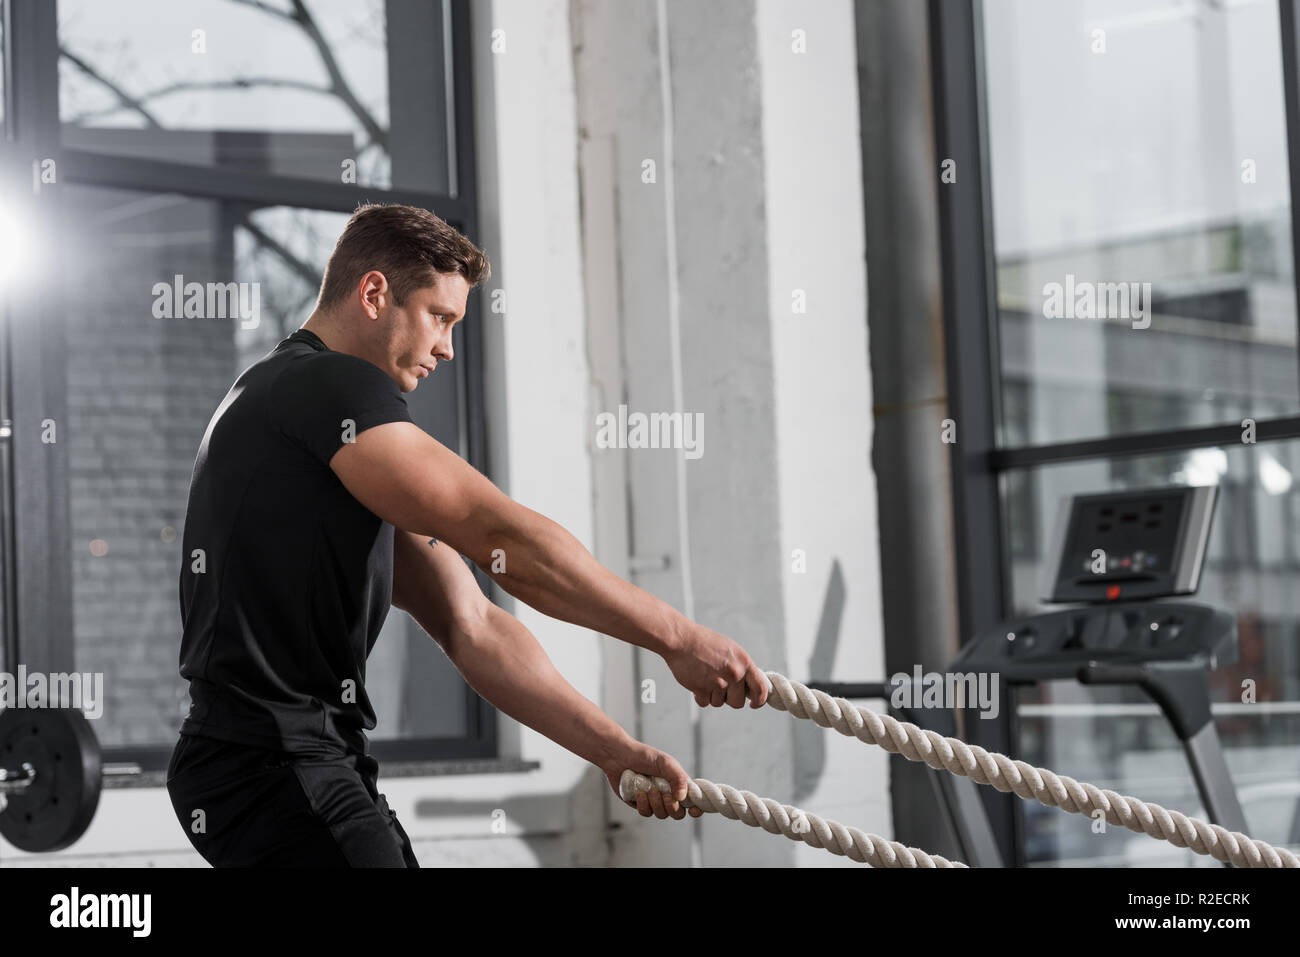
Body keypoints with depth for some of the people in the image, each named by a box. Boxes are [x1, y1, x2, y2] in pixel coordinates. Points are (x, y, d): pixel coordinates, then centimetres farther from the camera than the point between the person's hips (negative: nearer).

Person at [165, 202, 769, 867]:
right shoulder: (331, 386, -10)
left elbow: (471, 626, 15)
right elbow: (501, 538, -17)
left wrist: (612, 748, 6)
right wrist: (676, 637, -14)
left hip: (327, 763, 11)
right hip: (271, 767, -11)